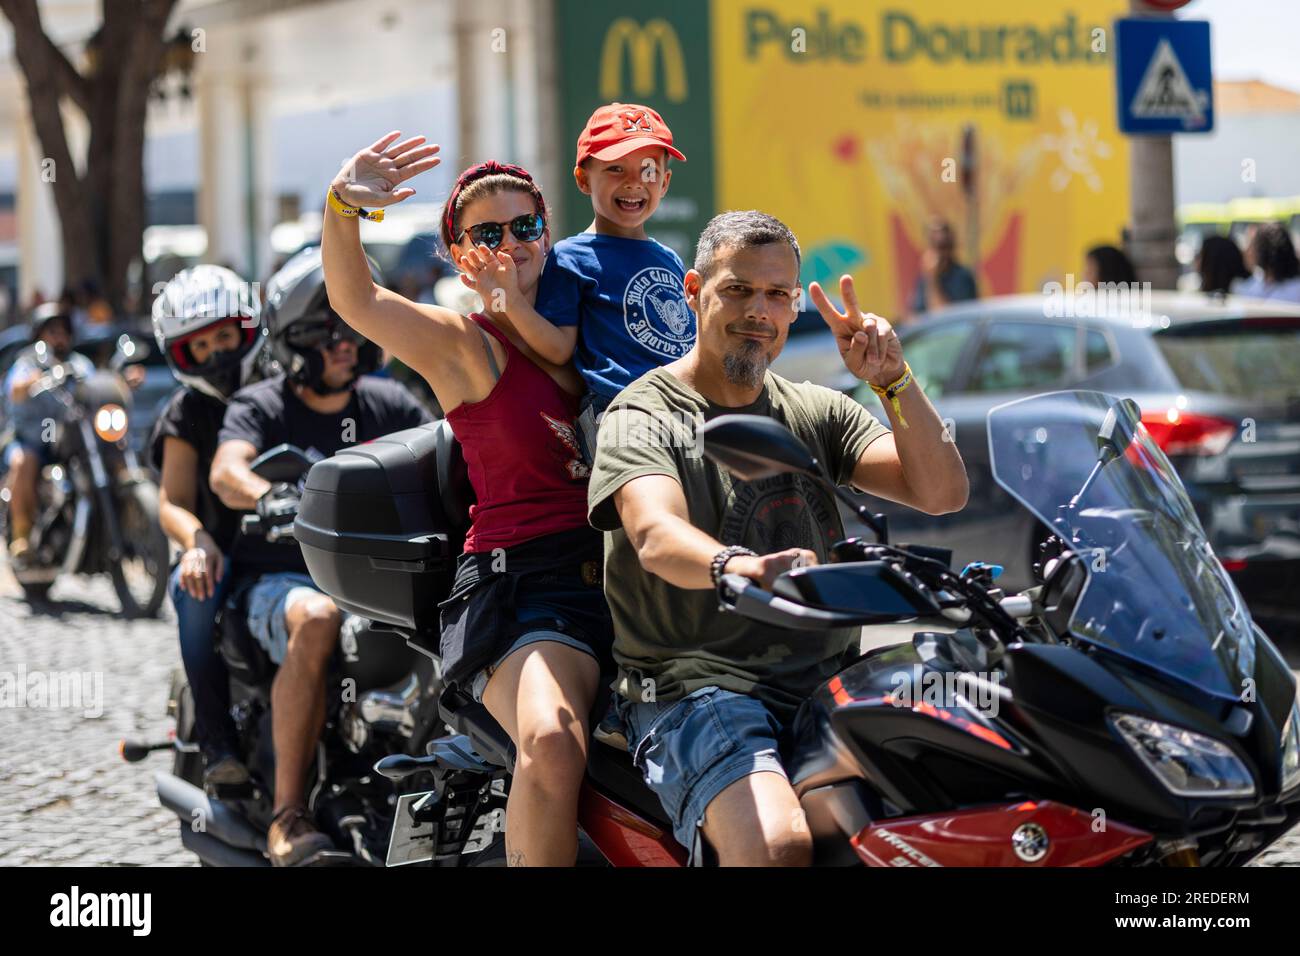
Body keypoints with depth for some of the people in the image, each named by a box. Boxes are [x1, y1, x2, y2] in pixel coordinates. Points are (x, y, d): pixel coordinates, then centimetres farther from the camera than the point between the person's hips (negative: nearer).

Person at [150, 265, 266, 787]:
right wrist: (198, 542, -26)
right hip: (226, 554, -1)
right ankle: (219, 744, -30)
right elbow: (174, 502, -3)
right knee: (198, 589, -35)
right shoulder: (187, 412, 8)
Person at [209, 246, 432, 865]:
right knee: (317, 620, -39)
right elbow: (226, 470, -20)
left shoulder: (387, 403, 13)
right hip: (280, 579, -4)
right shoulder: (261, 406, 0)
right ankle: (288, 815, -37)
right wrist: (267, 496, -43)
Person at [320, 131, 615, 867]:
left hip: (623, 570, 6)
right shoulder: (463, 343, 4)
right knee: (552, 744, -33)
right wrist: (343, 206, -32)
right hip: (524, 578, -6)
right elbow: (355, 298, -14)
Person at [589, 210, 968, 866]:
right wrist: (735, 565, -45)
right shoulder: (642, 418, -1)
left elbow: (943, 492, 6)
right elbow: (657, 537, -22)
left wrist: (892, 380, -9)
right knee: (778, 845, -33)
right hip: (696, 686, -5)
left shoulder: (817, 412, 17)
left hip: (830, 682, 6)